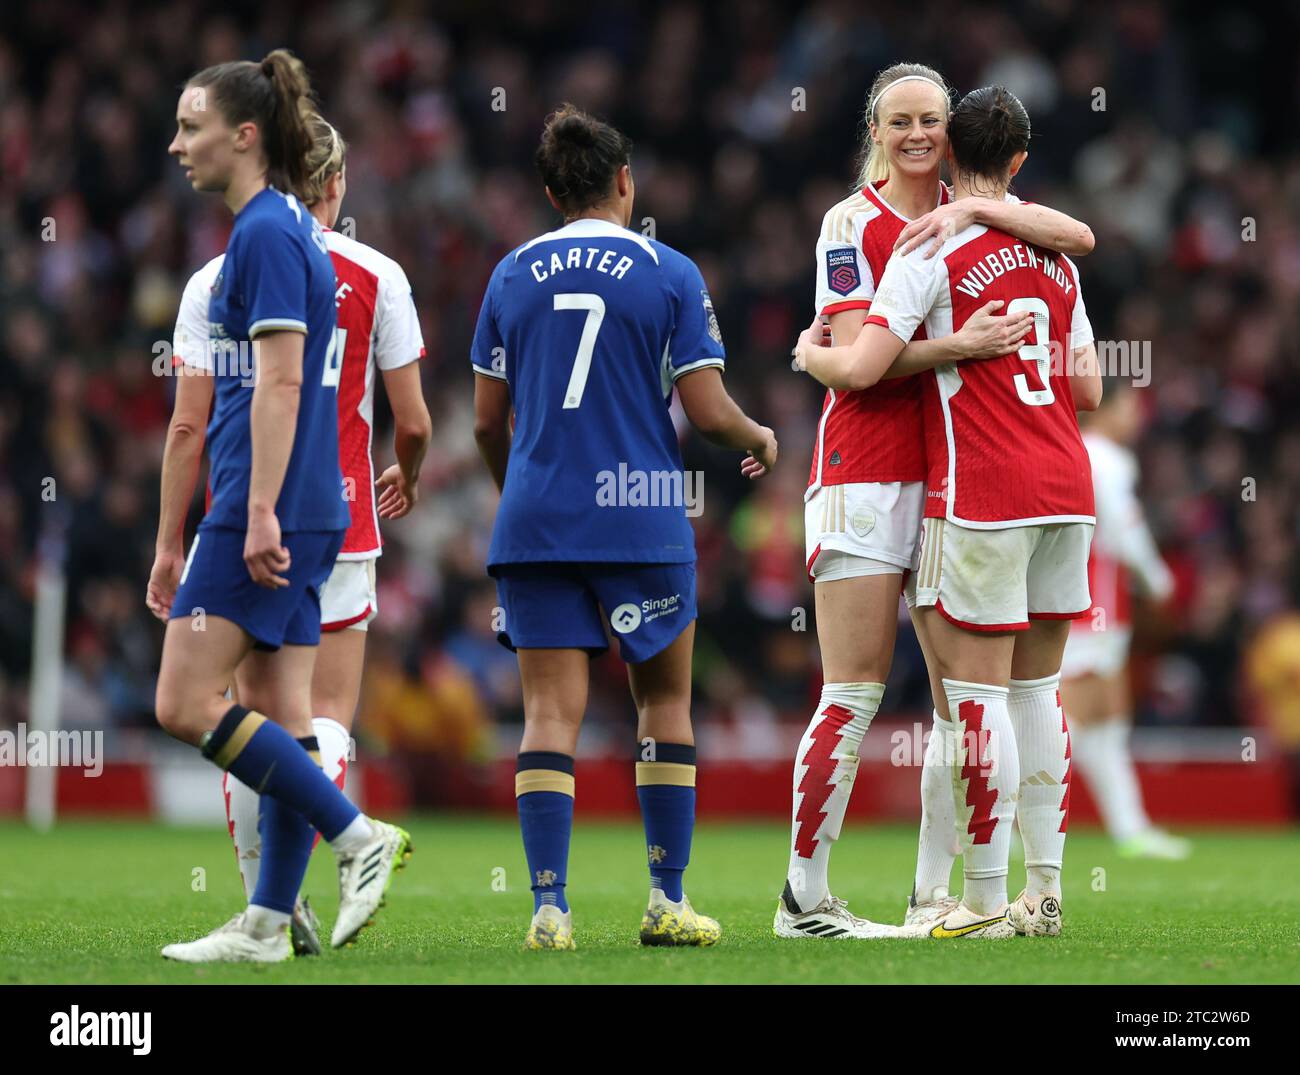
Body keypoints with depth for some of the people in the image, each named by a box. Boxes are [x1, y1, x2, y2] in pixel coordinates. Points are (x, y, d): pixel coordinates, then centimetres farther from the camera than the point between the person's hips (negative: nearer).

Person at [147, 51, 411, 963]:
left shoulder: (266, 233, -12)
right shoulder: (288, 229, 18)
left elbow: (279, 382, -18)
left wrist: (260, 513, -22)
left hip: (266, 509, -10)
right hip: (307, 511, 10)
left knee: (186, 704, -10)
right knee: (278, 715, 8)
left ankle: (359, 835, -10)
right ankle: (268, 923, 9)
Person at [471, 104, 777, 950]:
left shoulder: (513, 275, 8)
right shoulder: (669, 274, -1)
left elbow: (488, 420, 11)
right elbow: (708, 410, -4)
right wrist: (761, 440, 17)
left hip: (535, 523, 2)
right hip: (642, 520, -2)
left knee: (551, 712, 1)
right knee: (666, 702, 11)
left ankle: (550, 905, -9)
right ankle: (668, 902, 10)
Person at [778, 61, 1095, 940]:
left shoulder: (974, 213, 10)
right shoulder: (853, 221, -4)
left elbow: (1079, 237, -6)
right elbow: (851, 358, -13)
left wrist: (974, 209, -18)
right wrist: (955, 347, -25)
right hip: (867, 472, -5)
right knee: (856, 695, -7)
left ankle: (936, 894, 11)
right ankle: (804, 897, -1)